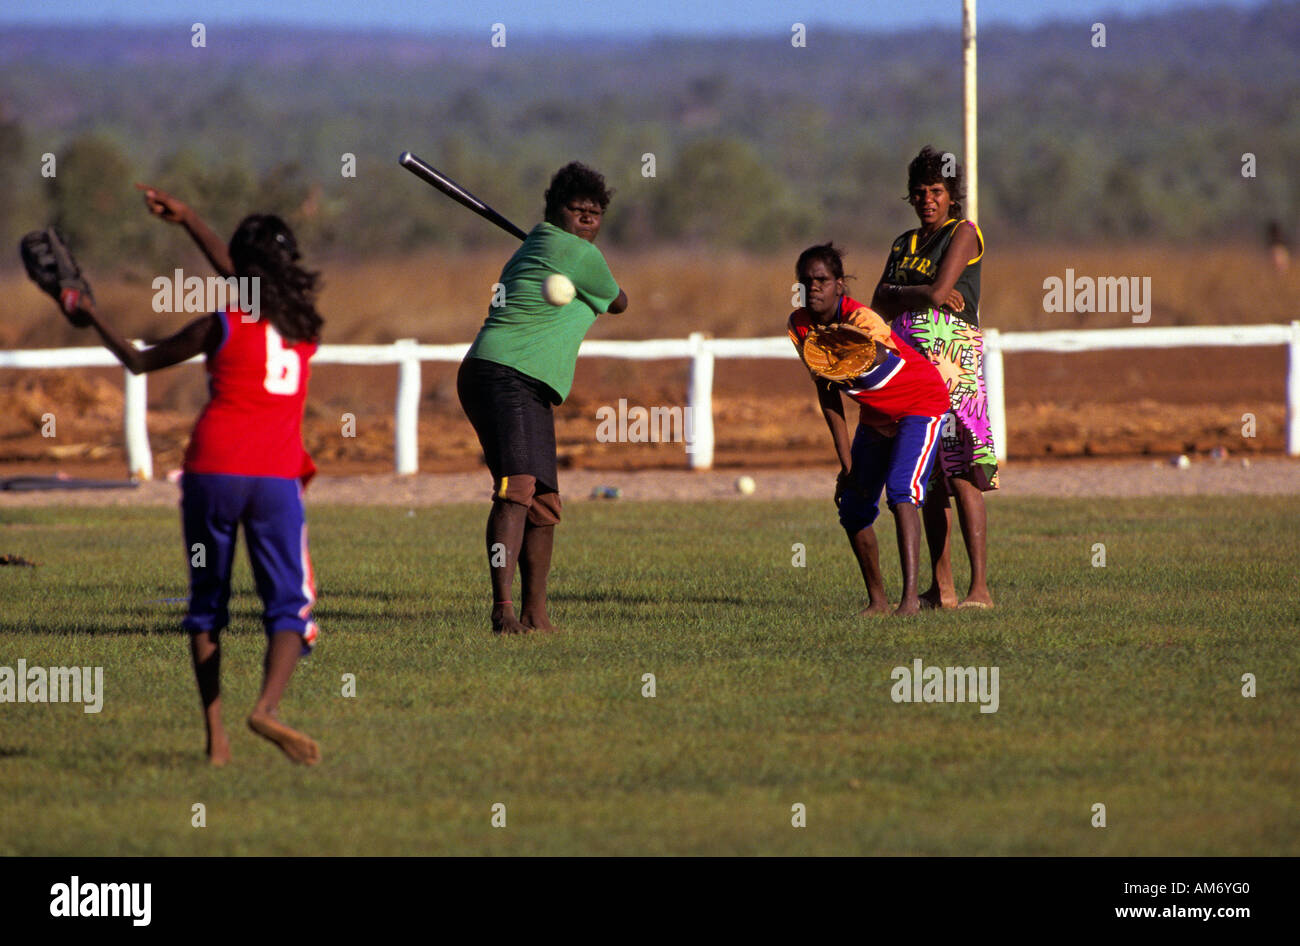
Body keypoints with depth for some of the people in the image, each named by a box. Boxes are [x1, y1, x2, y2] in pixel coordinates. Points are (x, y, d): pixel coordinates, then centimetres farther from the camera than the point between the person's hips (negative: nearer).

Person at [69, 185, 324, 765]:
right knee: (289, 609, 0)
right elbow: (245, 282, 28)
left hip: (213, 471, -1)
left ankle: (215, 733, 9)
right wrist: (188, 221, 35)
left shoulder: (224, 325, -2)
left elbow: (139, 362, 8)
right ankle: (267, 707, -27)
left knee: (207, 603, 13)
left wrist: (89, 314, 23)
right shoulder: (304, 323, 10)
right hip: (277, 478, 1)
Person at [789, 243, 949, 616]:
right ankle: (877, 599, 23)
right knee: (853, 508, 6)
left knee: (901, 491, -27)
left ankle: (910, 596, -33)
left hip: (920, 405, -7)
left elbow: (879, 353, -54)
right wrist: (846, 461, -2)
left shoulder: (860, 319, -31)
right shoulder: (800, 327, -11)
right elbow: (827, 393, -2)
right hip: (875, 415, 7)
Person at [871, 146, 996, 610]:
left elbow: (940, 290, -11)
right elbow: (880, 305, 10)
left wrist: (900, 294, 5)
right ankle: (940, 587, 9)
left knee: (961, 475, -13)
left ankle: (980, 587, -17)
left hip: (954, 358, -7)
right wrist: (922, 295, -6)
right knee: (927, 475, 6)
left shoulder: (963, 233, 1)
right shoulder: (904, 244, 20)